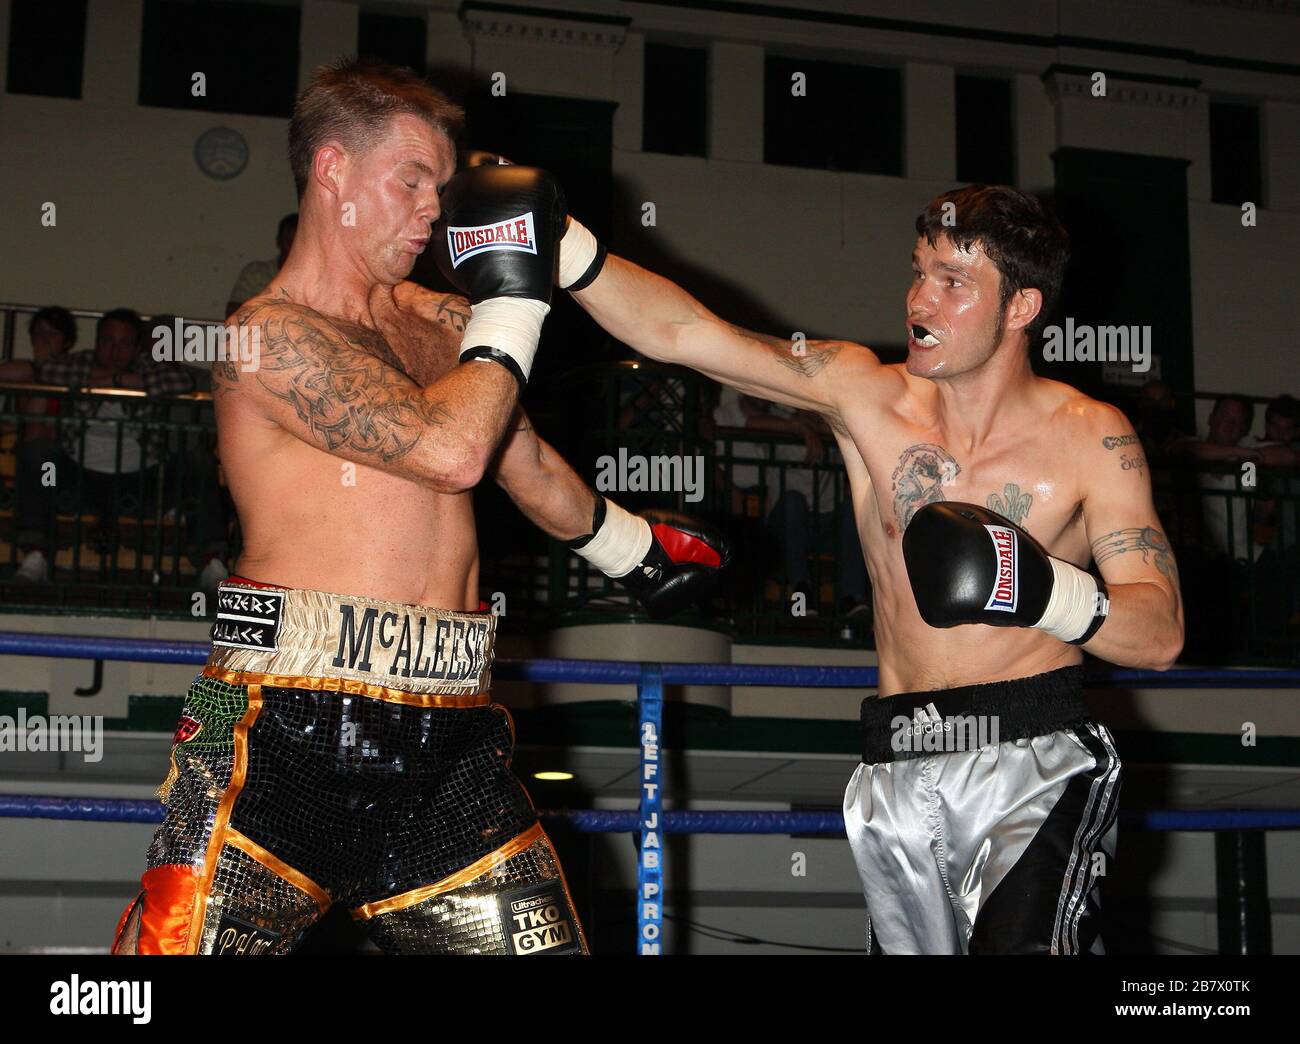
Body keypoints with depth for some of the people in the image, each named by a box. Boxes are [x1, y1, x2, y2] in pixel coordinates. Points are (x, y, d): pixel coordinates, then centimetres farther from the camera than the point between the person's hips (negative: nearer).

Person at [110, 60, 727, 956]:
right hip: (292, 727, -6)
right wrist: (515, 299, -4)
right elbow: (449, 449, -18)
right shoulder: (271, 334, -5)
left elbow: (523, 459, 34)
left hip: (448, 743, 7)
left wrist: (633, 547, 48)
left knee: (541, 941, 1)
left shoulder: (438, 320, 17)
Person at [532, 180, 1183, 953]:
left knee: (1022, 942, -25)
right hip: (901, 771, 3)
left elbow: (1162, 635, -4)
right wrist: (563, 245, -17)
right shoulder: (866, 393, 3)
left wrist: (1051, 592, -21)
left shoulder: (1090, 437, -1)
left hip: (1036, 767, -3)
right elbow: (681, 332, -5)